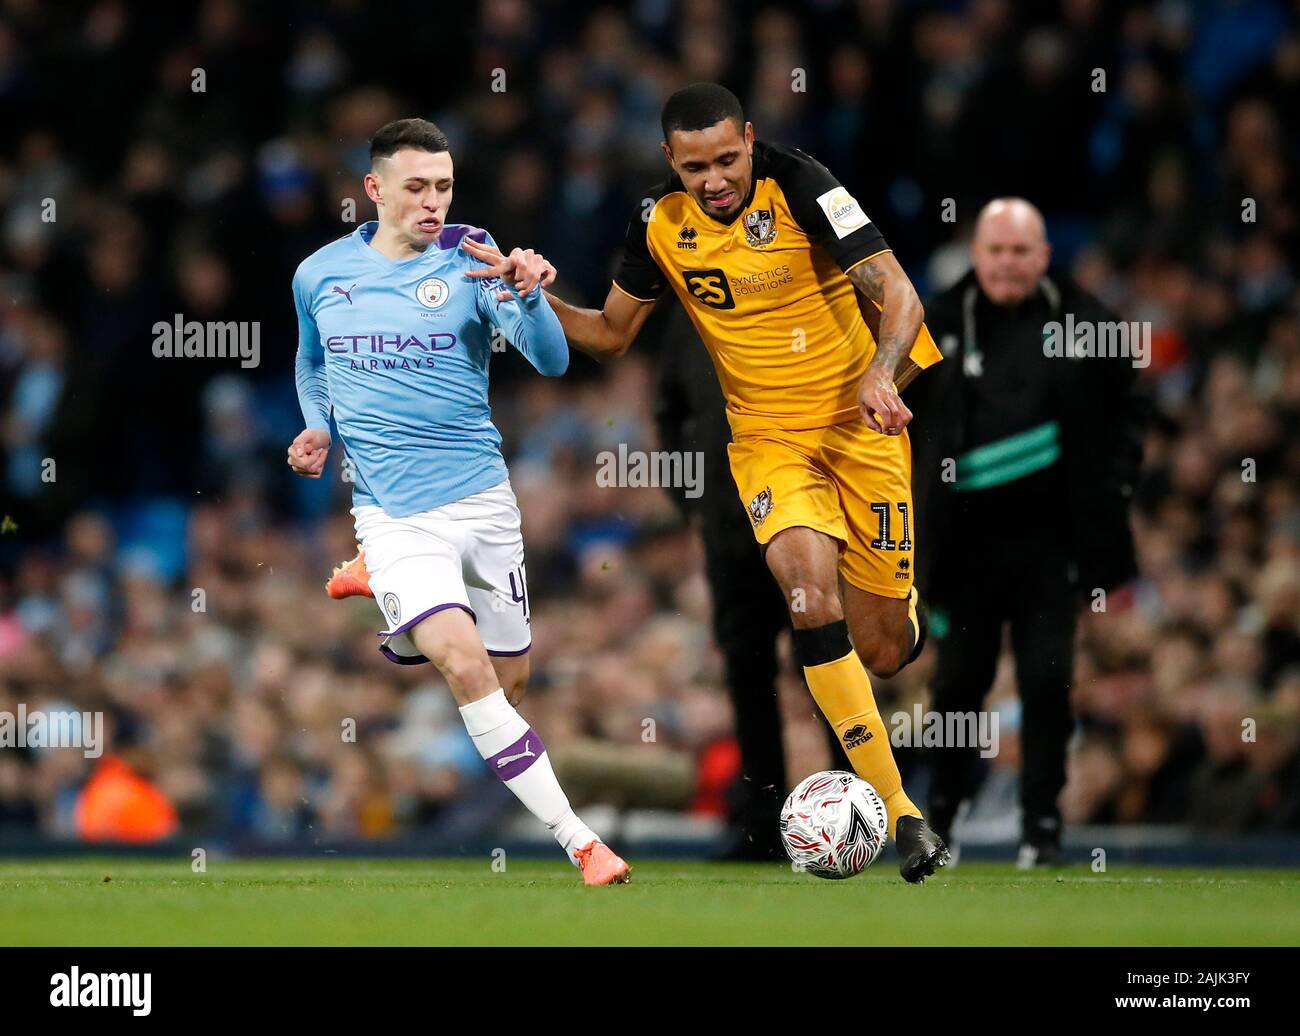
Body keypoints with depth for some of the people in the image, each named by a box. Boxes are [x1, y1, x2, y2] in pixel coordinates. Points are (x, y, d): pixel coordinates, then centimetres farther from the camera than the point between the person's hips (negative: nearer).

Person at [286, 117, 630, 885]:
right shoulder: (319, 275, 2)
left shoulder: (470, 260, -6)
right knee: (465, 663, -23)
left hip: (482, 497, 1)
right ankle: (579, 843, -22)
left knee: (511, 681, 12)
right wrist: (319, 428, 5)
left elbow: (552, 362, -15)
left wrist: (530, 299, -35)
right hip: (395, 512, -1)